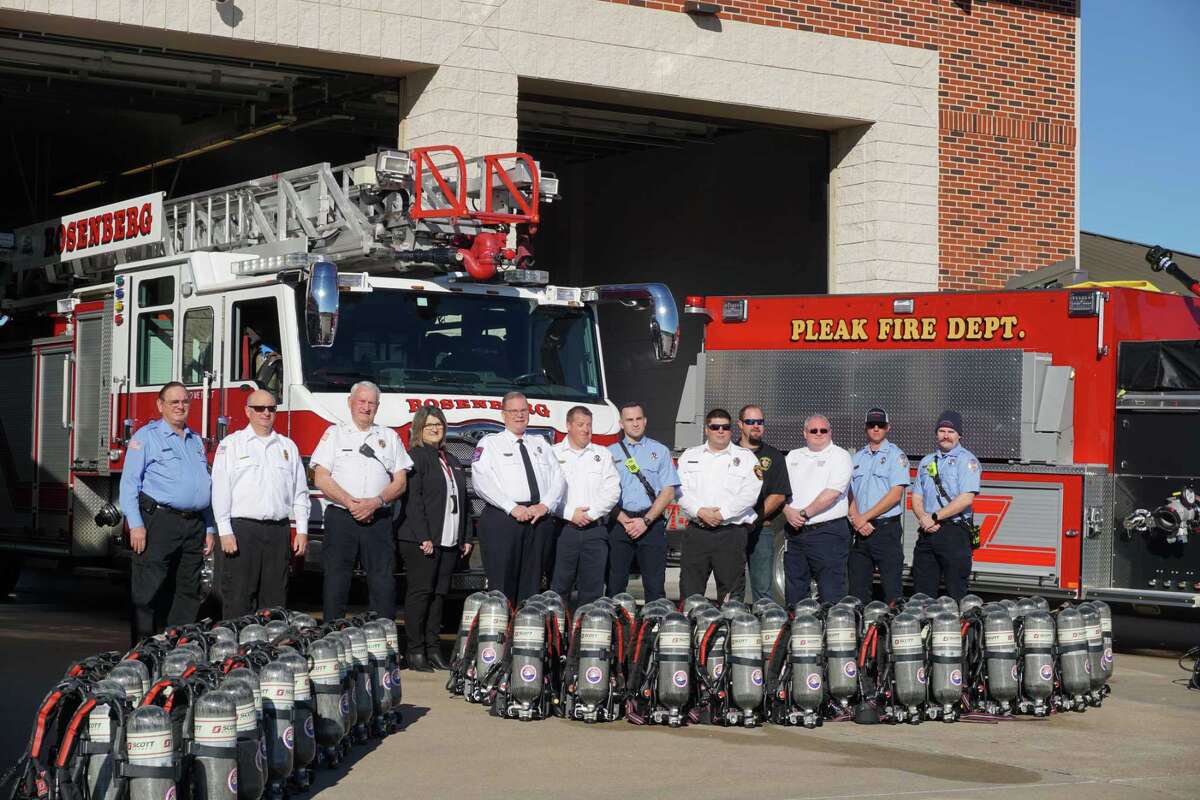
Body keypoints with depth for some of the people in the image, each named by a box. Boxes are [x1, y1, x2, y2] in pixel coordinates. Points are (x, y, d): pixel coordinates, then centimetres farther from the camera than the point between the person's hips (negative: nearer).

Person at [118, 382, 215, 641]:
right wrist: (136, 525, -13)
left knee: (188, 593, 6)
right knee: (148, 592, -7)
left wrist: (209, 529, 17)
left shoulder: (197, 441, 21)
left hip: (194, 526, 6)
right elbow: (130, 482, -4)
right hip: (158, 521, -6)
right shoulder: (146, 437, 2)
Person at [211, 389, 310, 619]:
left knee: (275, 600, 5)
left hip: (278, 530, 3)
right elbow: (221, 490, -2)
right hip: (242, 529, -3)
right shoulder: (230, 444, 4)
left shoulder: (288, 447, 15)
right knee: (238, 599, -4)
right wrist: (225, 532, -10)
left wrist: (302, 531, 6)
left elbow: (300, 492, 15)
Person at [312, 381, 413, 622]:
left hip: (378, 519, 2)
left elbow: (400, 482, 8)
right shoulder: (334, 434, 9)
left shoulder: (390, 437, 15)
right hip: (340, 518, -1)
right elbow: (321, 478, -1)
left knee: (383, 582, -3)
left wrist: (375, 502, -10)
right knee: (336, 581, -2)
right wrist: (350, 502, -13)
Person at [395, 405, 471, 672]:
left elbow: (461, 501, 21)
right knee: (419, 593, -6)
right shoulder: (415, 458, -4)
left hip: (449, 541, 7)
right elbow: (413, 500, -13)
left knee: (439, 595, 7)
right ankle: (415, 652, -4)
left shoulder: (452, 461, 20)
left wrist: (464, 538, 14)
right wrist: (423, 538, -19)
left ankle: (433, 650, 11)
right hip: (419, 540, -7)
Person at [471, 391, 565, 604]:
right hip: (502, 519, -4)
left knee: (532, 585, 4)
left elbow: (558, 479, 11)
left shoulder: (541, 445, 21)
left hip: (540, 520, 4)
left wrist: (545, 505, -8)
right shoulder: (489, 443, 7)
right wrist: (512, 508, -16)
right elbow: (482, 481, -7)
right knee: (502, 586, -8)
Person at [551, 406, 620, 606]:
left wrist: (591, 513, -8)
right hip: (563, 529, -2)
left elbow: (613, 490, 4)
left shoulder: (602, 455, 15)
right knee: (560, 586, -4)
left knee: (592, 588, 0)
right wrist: (570, 513, -13)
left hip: (595, 529, 2)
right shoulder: (554, 454, 7)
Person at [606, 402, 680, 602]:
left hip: (652, 523, 0)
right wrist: (624, 520, -9)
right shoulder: (610, 453, 11)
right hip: (619, 523, 0)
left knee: (655, 585, -3)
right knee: (615, 584, -1)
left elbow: (668, 492, 3)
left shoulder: (660, 451, 10)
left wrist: (646, 521, -7)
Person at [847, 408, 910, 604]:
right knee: (857, 590, 6)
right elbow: (849, 493, 11)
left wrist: (864, 517, -11)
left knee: (892, 588, -8)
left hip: (886, 529, -5)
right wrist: (857, 521, -7)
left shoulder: (896, 455, 0)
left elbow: (895, 495, -9)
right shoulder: (857, 457, 16)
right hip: (860, 531, 5)